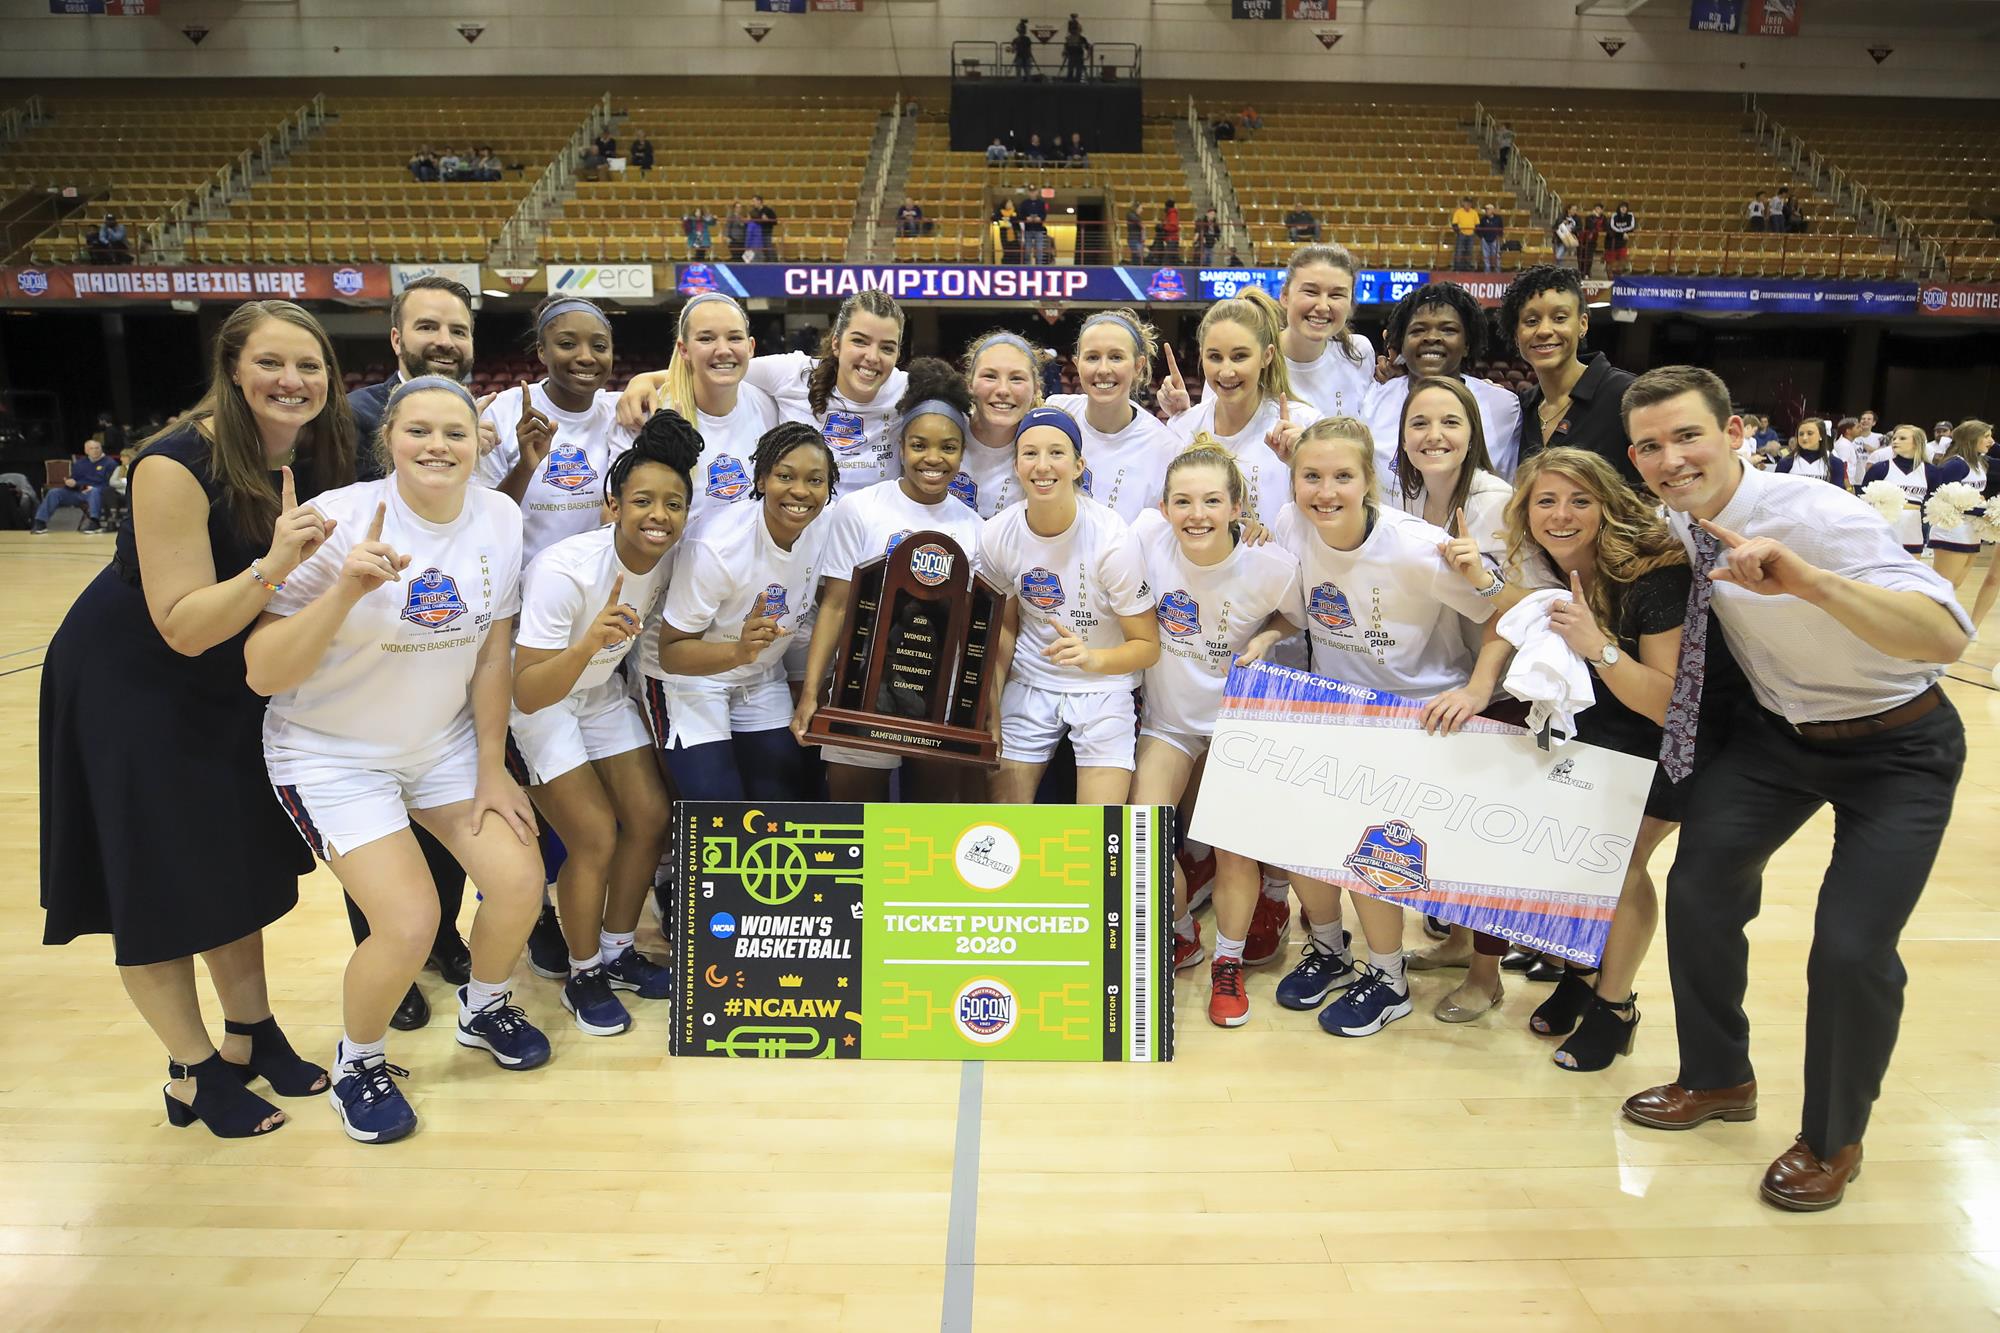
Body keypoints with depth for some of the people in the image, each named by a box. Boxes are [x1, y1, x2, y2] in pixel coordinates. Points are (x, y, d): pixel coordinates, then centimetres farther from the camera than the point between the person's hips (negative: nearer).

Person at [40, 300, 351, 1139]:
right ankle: (194, 1074, 21)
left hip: (231, 689, 7)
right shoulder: (178, 465, -25)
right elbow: (183, 628, -27)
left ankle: (251, 1037, 32)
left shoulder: (310, 457, -6)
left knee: (242, 867, 15)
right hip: (130, 690, -6)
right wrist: (272, 564, -39)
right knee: (159, 889, 4)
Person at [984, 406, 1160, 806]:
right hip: (1028, 686, 3)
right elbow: (1006, 625, 6)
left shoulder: (1111, 537, -20)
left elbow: (1148, 645, -13)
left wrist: (1091, 657, -32)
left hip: (1104, 686, -3)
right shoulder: (998, 535, -9)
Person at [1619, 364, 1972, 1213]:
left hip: (1896, 748, -6)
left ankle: (1831, 1141, 14)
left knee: (1851, 947, -14)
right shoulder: (1677, 528, -9)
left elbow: (1948, 637, -43)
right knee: (1698, 889, -1)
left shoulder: (1816, 516, -30)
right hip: (1776, 731, 6)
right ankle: (1718, 1080, 24)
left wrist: (1807, 580, -57)